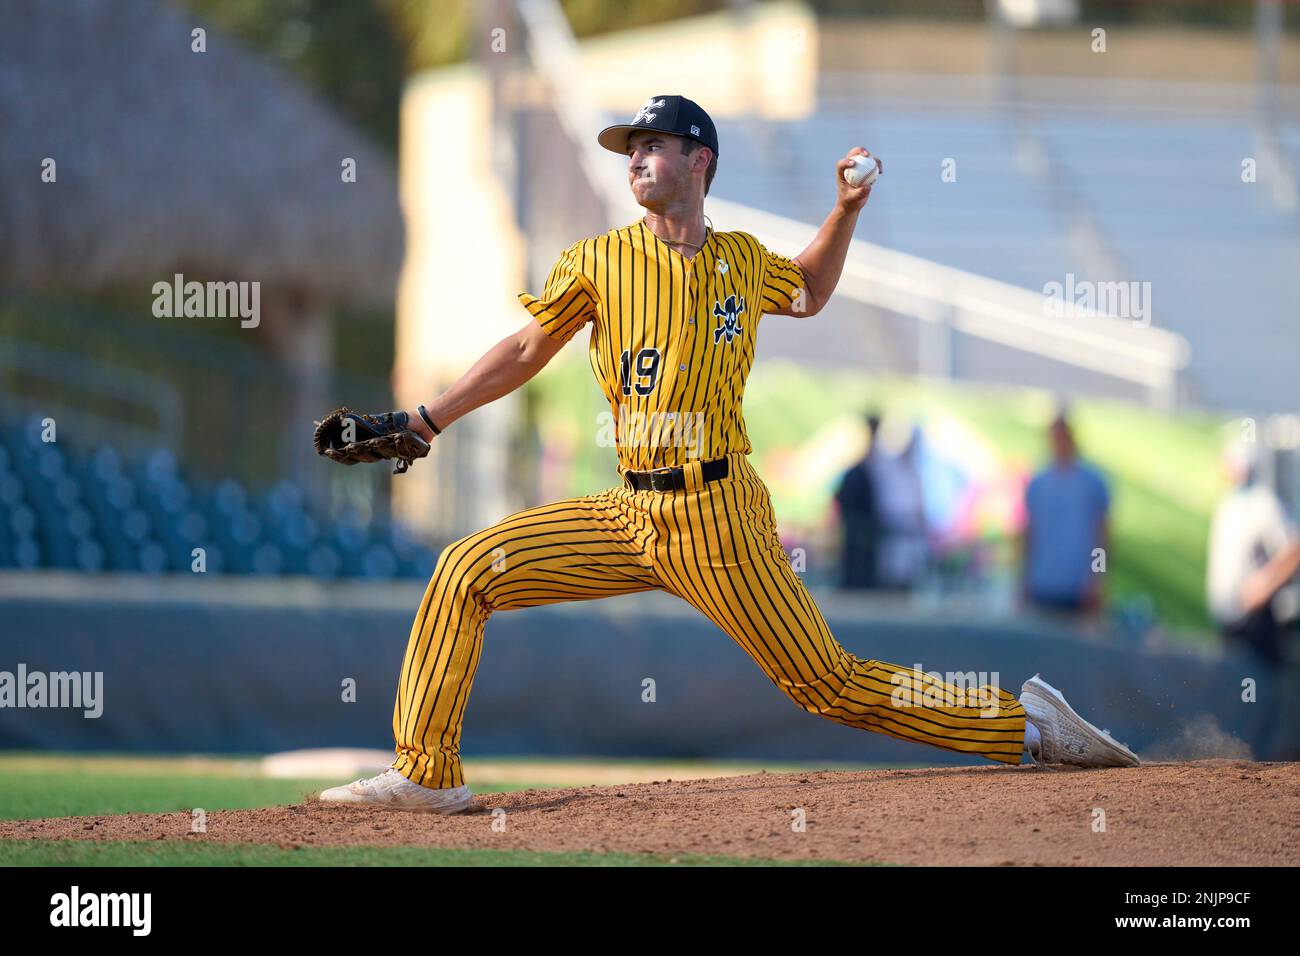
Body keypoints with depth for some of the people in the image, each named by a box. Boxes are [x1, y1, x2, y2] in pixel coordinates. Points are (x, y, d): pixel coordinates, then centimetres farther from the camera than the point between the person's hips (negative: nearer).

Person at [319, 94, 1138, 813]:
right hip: (632, 513, 2)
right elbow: (527, 350, 12)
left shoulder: (743, 262, 5)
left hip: (720, 518, -2)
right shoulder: (600, 260, 3)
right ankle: (427, 775, -2)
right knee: (467, 572, -10)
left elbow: (808, 294, 28)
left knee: (832, 686, -5)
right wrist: (421, 422, 8)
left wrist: (848, 209, 14)